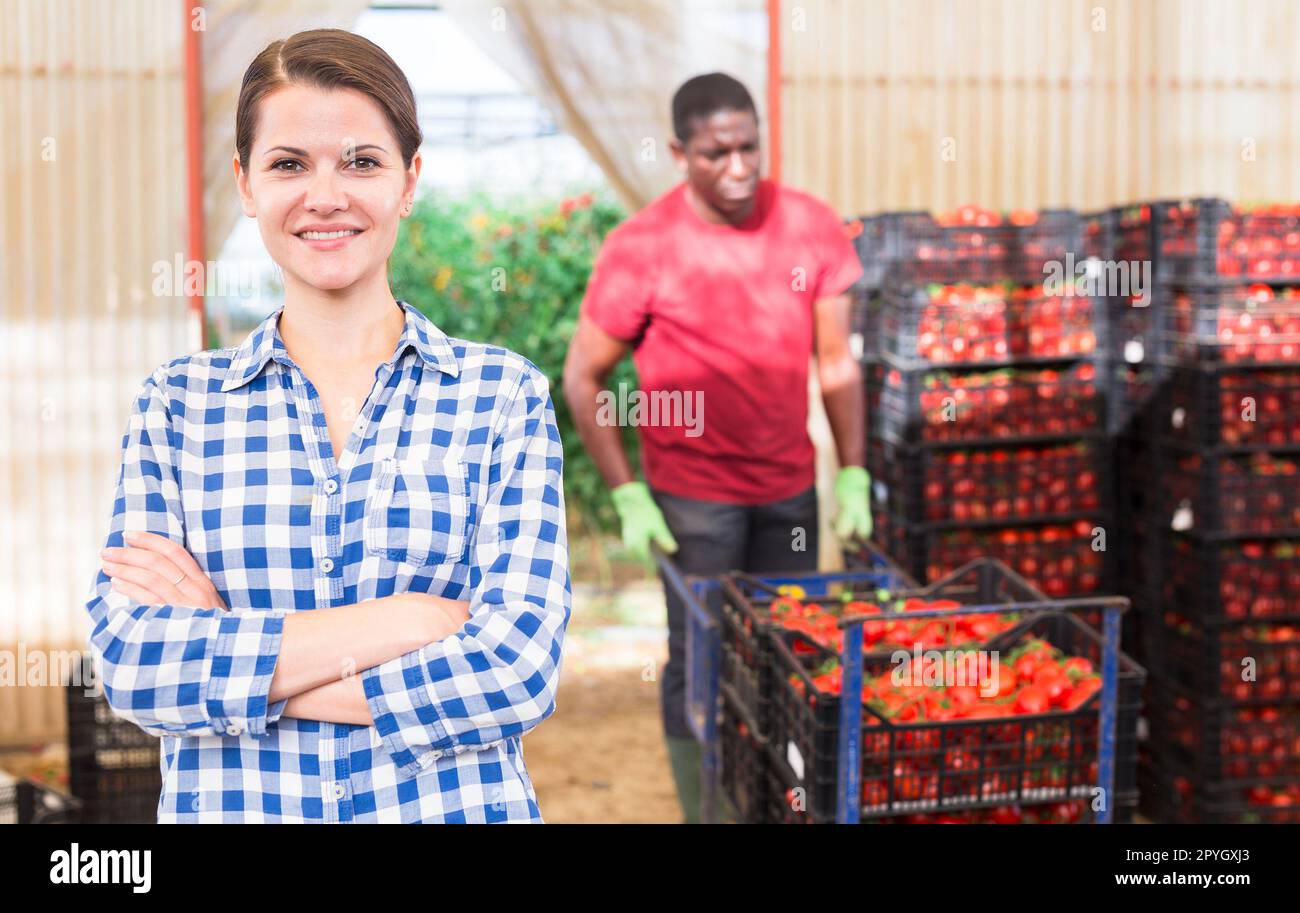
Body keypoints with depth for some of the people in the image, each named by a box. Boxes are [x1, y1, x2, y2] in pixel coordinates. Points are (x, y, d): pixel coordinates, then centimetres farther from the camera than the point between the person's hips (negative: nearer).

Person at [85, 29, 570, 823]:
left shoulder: (504, 392, -6)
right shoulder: (177, 402, -1)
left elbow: (518, 668, -16)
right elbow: (129, 660, -12)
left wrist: (225, 646, -14)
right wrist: (403, 621, -20)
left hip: (453, 802, -1)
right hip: (228, 804, 1)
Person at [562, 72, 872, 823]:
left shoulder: (812, 227, -3)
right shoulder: (642, 247, -13)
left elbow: (837, 362, 4)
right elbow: (583, 378, -7)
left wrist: (853, 475, 2)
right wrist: (628, 496, -11)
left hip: (790, 486, 4)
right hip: (694, 495, -3)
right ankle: (704, 811, 18)